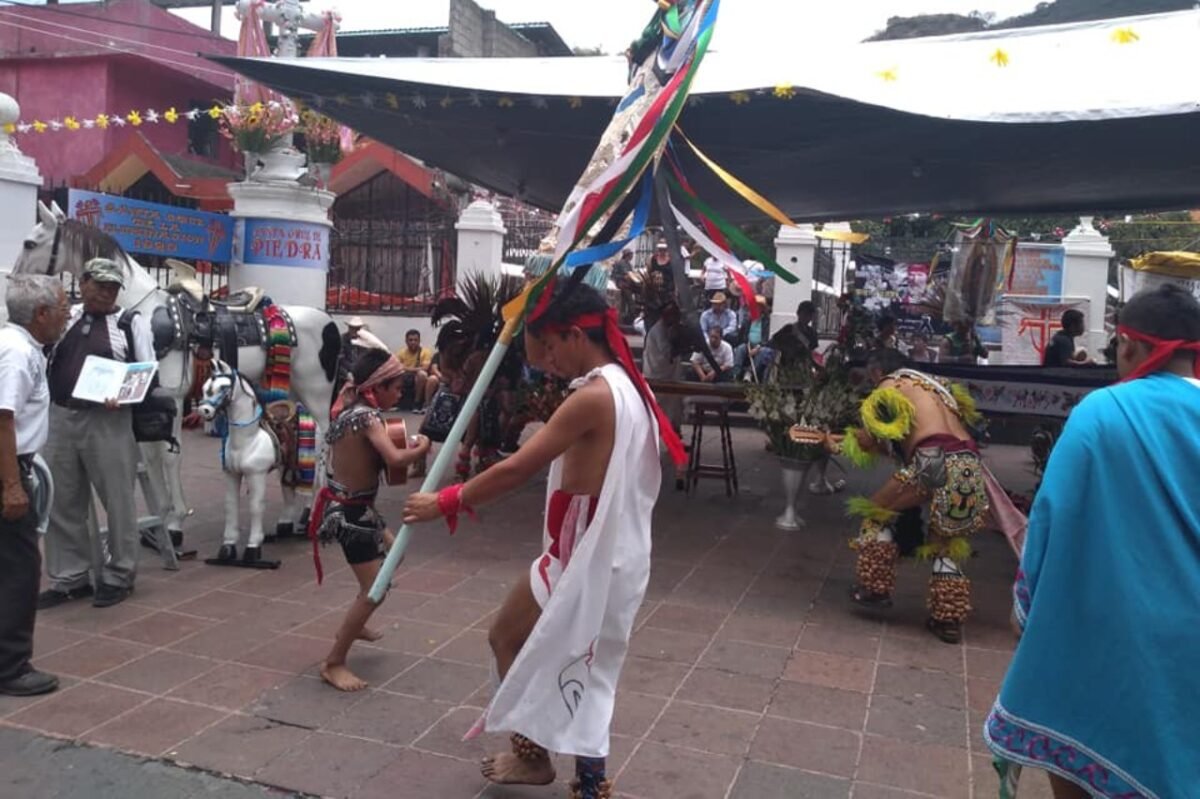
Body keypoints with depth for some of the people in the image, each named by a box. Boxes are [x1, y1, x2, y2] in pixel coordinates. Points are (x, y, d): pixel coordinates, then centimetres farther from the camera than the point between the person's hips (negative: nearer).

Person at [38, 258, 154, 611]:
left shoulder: (132, 322, -1)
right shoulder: (65, 318, 11)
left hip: (107, 421, -4)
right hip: (60, 418, 5)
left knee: (118, 500, 3)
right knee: (62, 503, 11)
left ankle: (119, 575, 18)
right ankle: (70, 576, 24)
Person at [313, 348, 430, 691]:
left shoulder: (350, 409, 4)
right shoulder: (367, 416, -23)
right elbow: (395, 460, -34)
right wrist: (421, 448, -16)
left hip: (351, 504, 10)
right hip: (351, 510, -10)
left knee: (392, 552, 29)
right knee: (375, 588, -6)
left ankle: (354, 625, 40)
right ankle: (334, 663, 3)